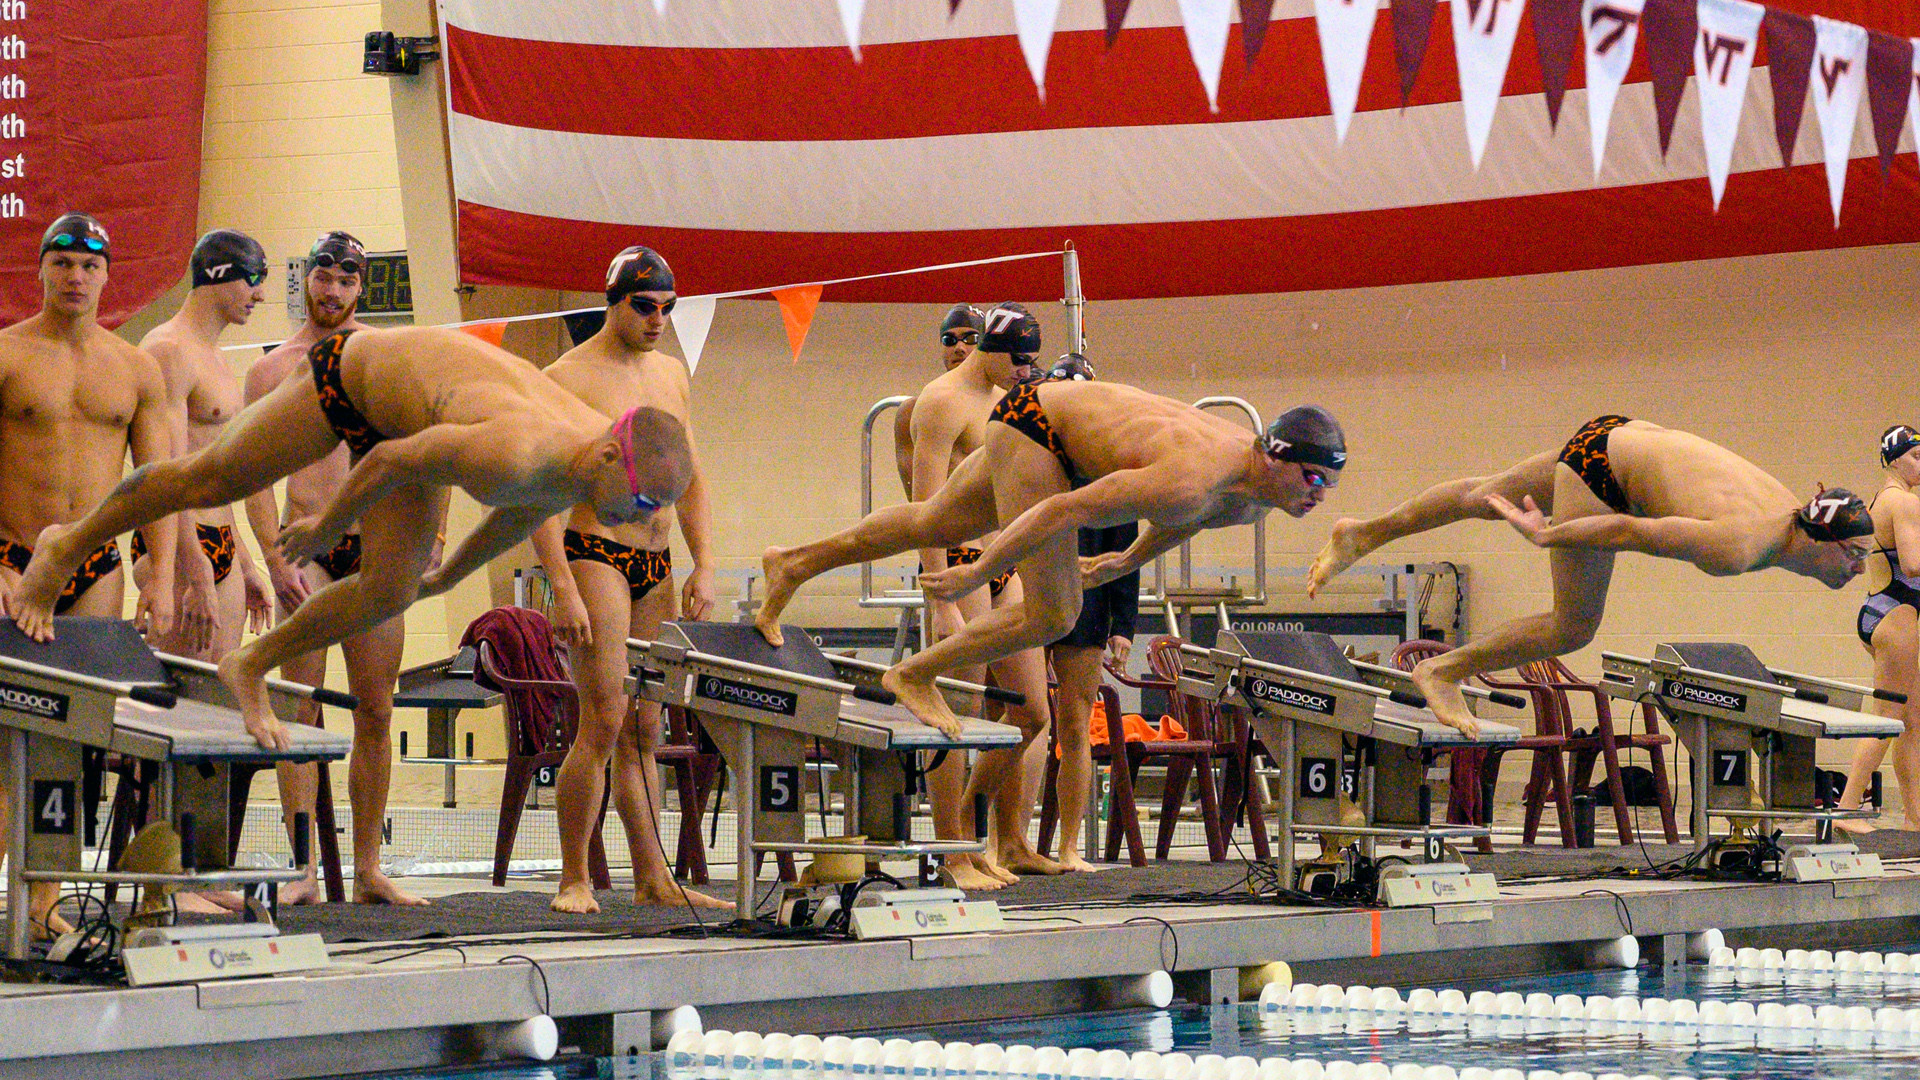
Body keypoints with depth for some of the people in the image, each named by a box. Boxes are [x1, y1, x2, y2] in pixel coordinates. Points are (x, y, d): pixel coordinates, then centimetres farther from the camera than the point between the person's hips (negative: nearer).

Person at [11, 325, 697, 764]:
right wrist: (328, 528, -10)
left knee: (388, 595, -1)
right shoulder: (512, 454, -45)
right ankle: (66, 547, 32)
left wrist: (451, 576, 19)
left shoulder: (598, 463, -20)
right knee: (208, 481, 9)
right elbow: (395, 461, -28)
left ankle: (251, 668, 20)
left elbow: (521, 515, 3)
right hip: (354, 373, -6)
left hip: (410, 412, 6)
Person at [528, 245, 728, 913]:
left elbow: (690, 480, 19)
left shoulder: (672, 374, 16)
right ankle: (573, 880, -7)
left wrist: (704, 566, 7)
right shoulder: (568, 379, -6)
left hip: (656, 568, 7)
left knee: (644, 731, 8)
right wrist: (563, 589, -18)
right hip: (593, 556, -7)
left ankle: (652, 879, 11)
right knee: (604, 722, -14)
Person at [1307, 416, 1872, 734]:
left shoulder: (1791, 510, -9)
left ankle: (1363, 533, 42)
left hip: (1627, 435, 9)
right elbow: (1628, 533, -29)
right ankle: (1443, 672, 11)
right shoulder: (1738, 549, -33)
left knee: (1492, 496, 24)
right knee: (1574, 627, -4)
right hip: (1603, 461, -9)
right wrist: (1547, 538, -19)